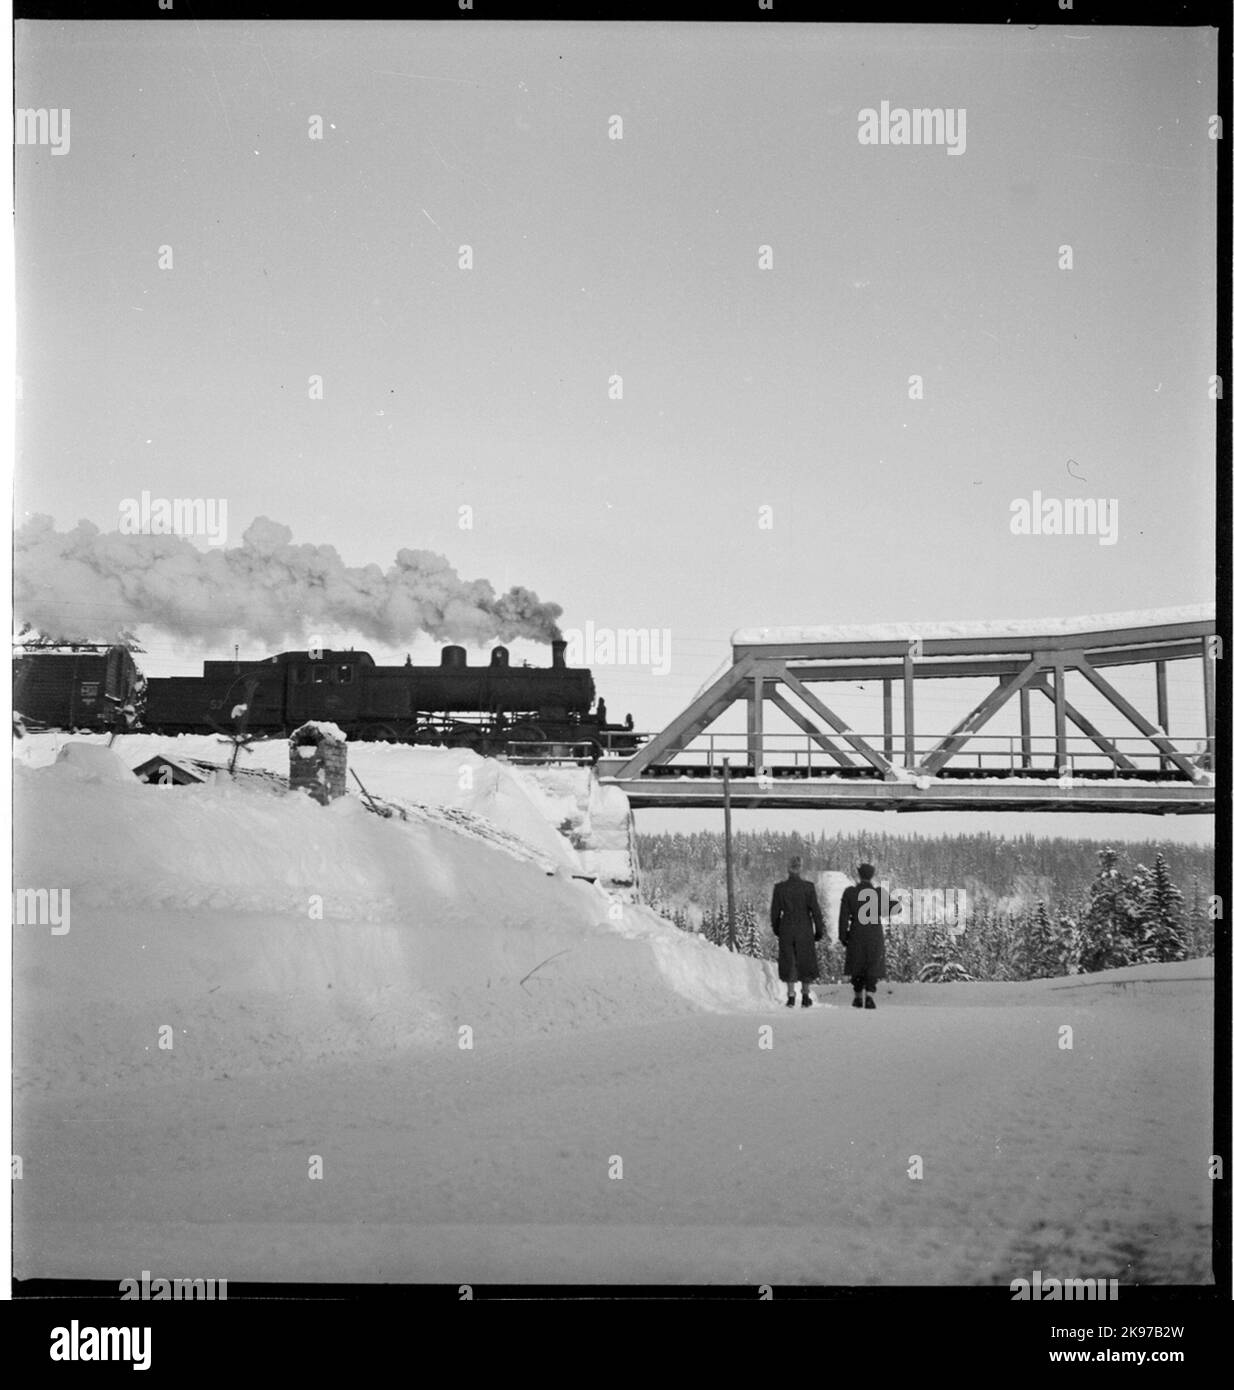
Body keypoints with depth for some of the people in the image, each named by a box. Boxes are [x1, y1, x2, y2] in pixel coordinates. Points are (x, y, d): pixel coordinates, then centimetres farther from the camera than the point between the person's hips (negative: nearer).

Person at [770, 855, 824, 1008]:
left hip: (786, 929, 1)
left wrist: (776, 930, 15)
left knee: (788, 962, 9)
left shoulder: (779, 887, -5)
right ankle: (805, 996, 14)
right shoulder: (808, 886, -10)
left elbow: (775, 912, 1)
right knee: (805, 962, 11)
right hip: (804, 929, -1)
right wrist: (819, 931, 2)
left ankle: (791, 996, 4)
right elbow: (815, 911, -8)